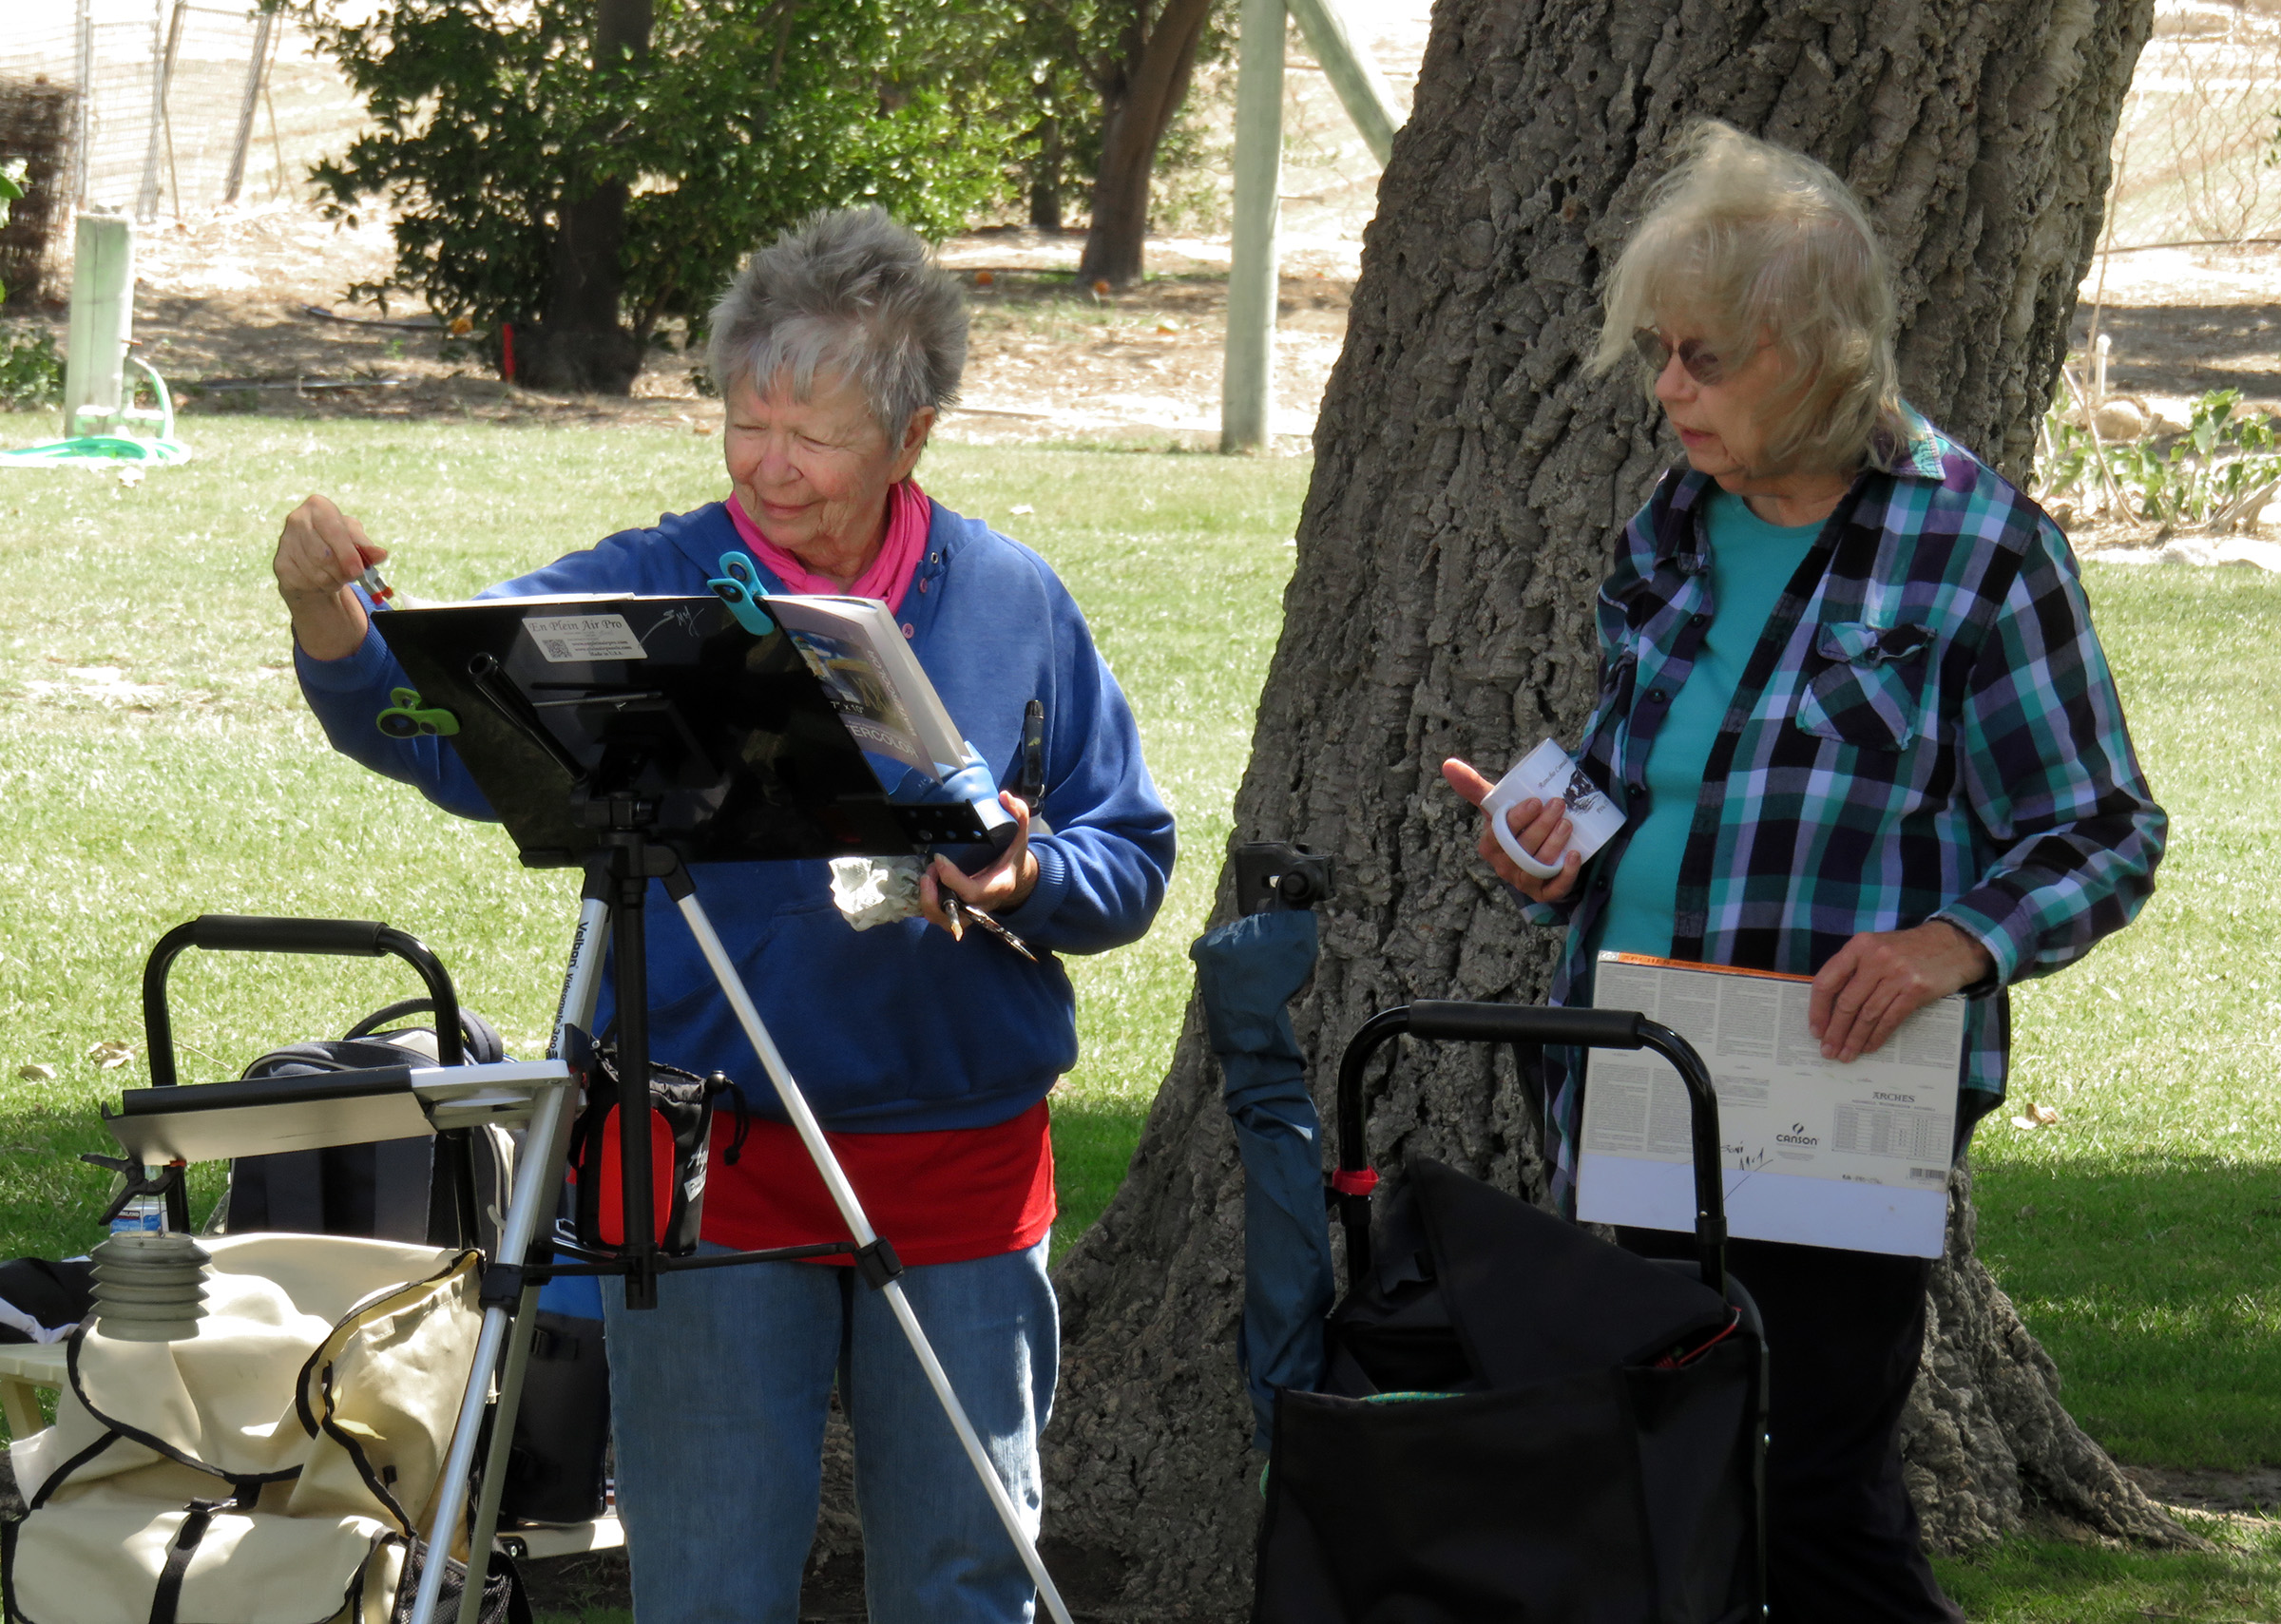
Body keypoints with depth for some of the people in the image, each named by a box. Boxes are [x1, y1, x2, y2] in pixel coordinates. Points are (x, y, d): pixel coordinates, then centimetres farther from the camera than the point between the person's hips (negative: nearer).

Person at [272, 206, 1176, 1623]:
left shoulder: (1015, 605, 4)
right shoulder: (648, 592, -2)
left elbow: (1134, 861, 8)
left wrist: (1028, 883, -13)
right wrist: (334, 625, -37)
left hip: (960, 1166, 2)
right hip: (708, 1155, -2)